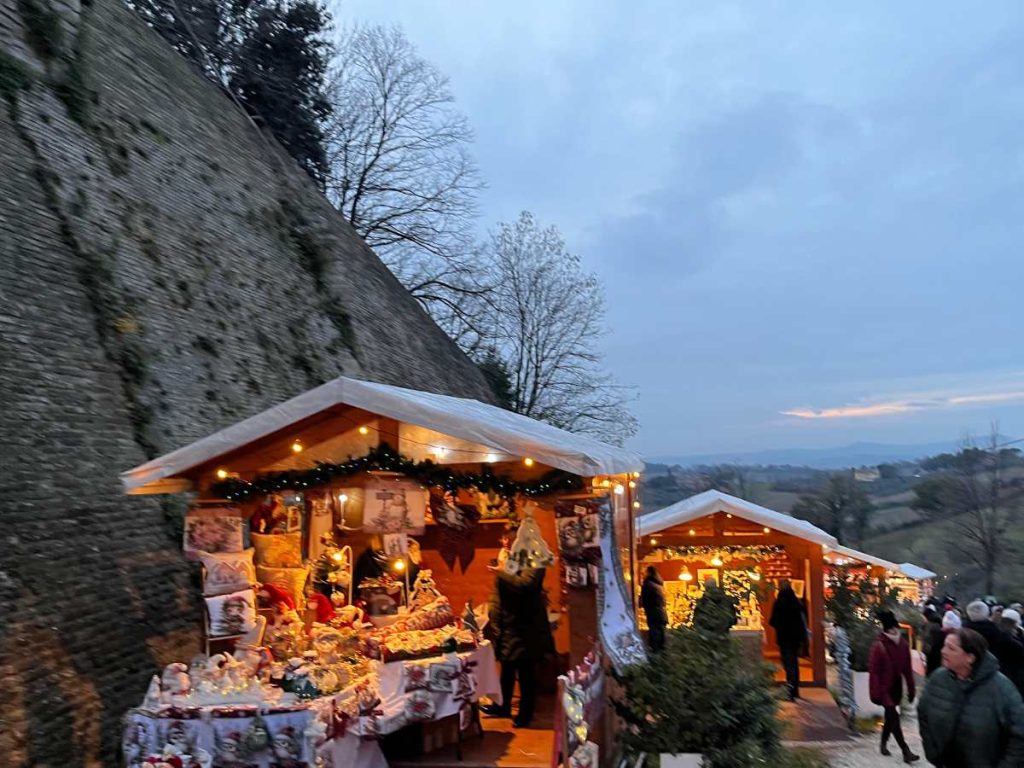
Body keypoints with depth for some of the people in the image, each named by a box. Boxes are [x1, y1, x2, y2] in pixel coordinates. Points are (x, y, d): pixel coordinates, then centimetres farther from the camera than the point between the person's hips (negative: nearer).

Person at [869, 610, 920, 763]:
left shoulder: (904, 644, -5)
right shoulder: (879, 646, -20)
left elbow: (907, 668, 4)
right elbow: (874, 671, -16)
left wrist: (911, 688, 7)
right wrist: (876, 693, -17)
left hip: (897, 687, 6)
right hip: (884, 687, -6)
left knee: (890, 716, 17)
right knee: (894, 717, -7)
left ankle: (883, 744, 35)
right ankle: (906, 751, -1)